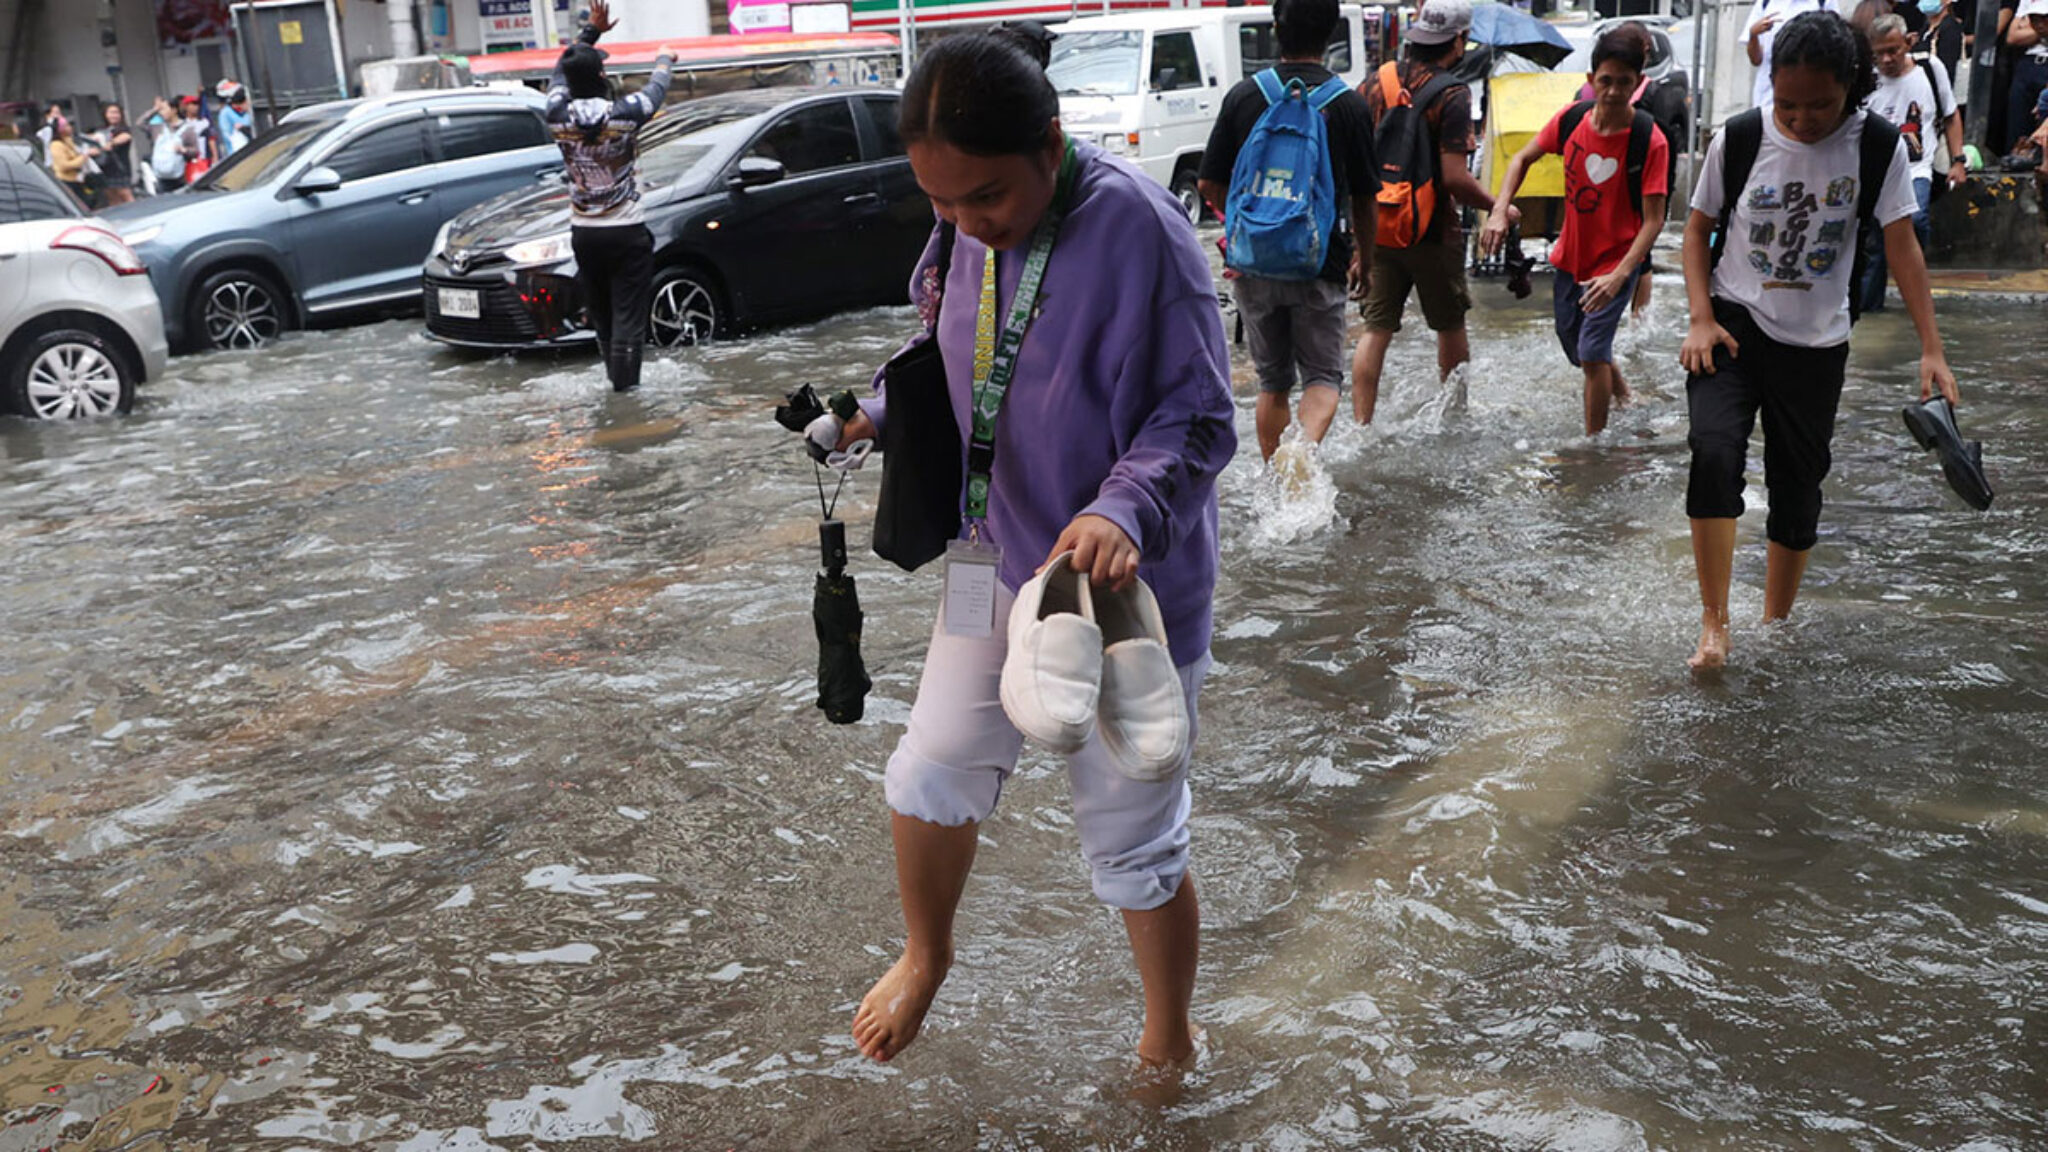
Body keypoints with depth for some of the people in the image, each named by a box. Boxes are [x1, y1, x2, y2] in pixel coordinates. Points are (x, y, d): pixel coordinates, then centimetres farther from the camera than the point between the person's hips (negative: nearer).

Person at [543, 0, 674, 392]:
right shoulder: (623, 114, -15)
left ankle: (613, 370, 24)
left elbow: (561, 70, 15)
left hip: (583, 232, 4)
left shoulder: (559, 116, -6)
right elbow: (656, 90, 7)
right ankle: (624, 379, -2)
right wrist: (664, 59, 29)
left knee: (599, 310, 16)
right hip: (626, 231, -4)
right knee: (628, 310, 0)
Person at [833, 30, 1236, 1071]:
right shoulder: (964, 228, -3)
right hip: (999, 557, 6)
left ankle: (1168, 1045, 34)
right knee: (930, 774, 13)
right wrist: (881, 412, -4)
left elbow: (1198, 419, -21)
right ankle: (925, 957, 45)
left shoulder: (1138, 232, -24)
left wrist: (1126, 508, -38)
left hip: (1124, 584, -6)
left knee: (1130, 842, 8)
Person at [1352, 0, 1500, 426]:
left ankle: (1361, 425, -3)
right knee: (1450, 327, 15)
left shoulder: (1376, 83, 4)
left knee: (1376, 330, 5)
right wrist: (1500, 209, -4)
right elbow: (1455, 178, -19)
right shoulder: (1452, 95, -14)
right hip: (1432, 232, -4)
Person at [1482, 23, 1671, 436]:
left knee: (1591, 353, -14)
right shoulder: (1572, 119, -10)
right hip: (1569, 256, 5)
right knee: (1574, 348, 20)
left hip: (1616, 262, -5)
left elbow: (1653, 220, -21)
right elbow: (1524, 159, 4)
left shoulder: (1649, 141, -22)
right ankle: (1617, 385, 51)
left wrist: (1620, 275, -33)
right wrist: (1499, 211, -11)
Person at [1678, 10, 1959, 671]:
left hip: (1817, 344, 1)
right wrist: (1701, 318, -9)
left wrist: (1932, 349, -13)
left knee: (1798, 486, 8)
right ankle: (1714, 624, -17)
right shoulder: (1737, 139, -6)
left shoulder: (1877, 147, -7)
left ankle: (1774, 627, 28)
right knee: (1714, 450, -24)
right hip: (1735, 325, -1)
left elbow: (1902, 247, -7)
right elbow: (1698, 228, 3)